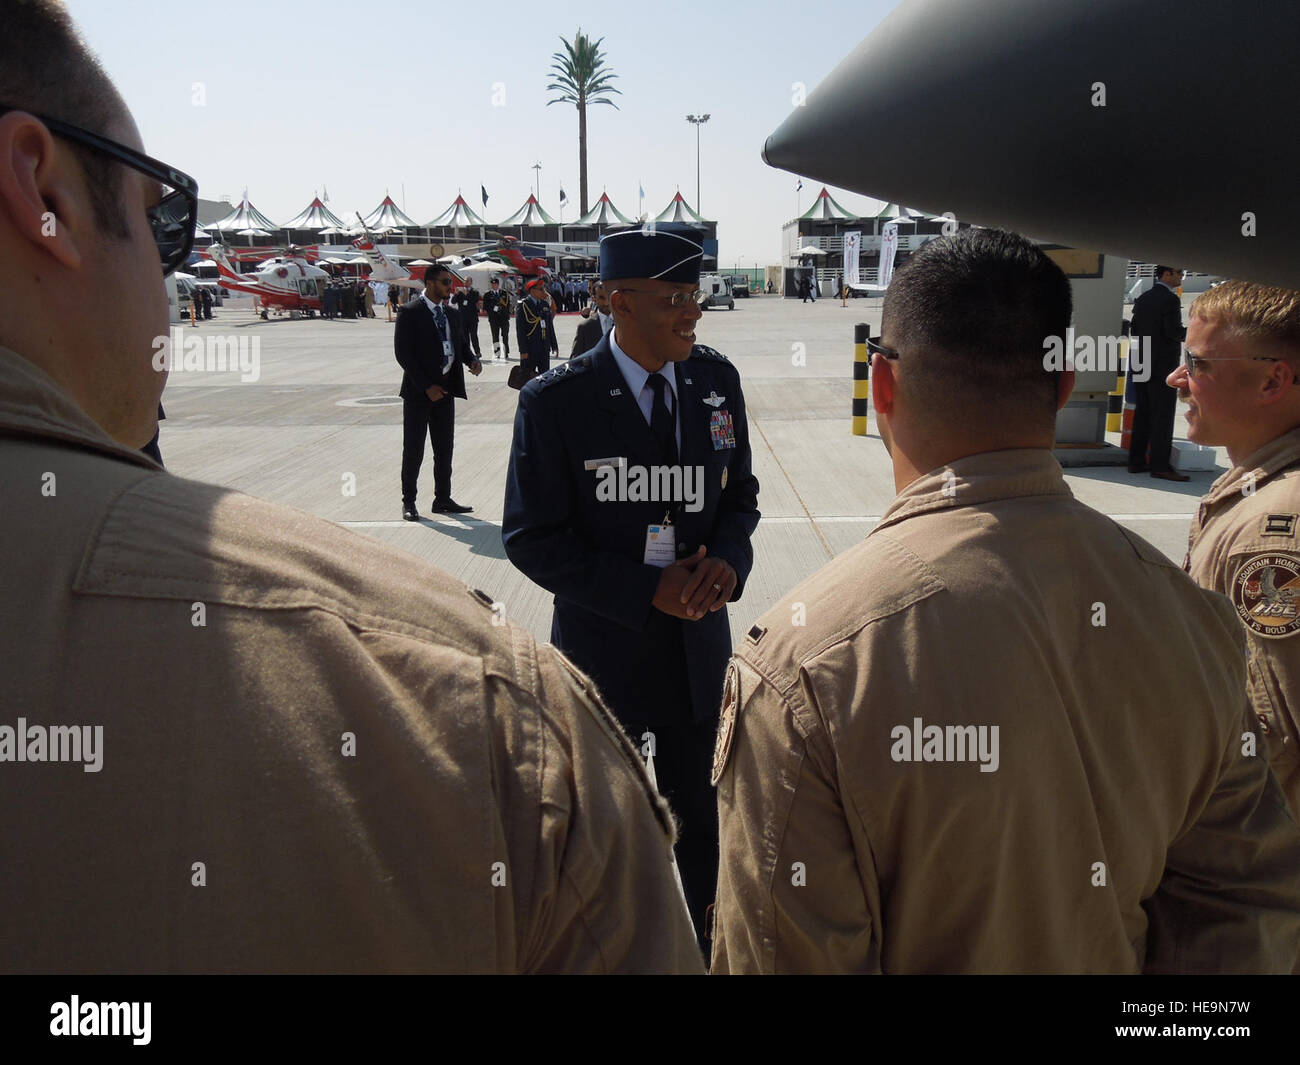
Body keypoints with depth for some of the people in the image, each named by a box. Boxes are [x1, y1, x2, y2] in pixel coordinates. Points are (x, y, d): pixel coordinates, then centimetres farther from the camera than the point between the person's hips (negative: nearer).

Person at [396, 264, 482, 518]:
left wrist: (472, 360, -5)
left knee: (445, 449, 12)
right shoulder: (410, 312, -10)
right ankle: (408, 502, 12)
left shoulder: (451, 312, 10)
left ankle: (443, 499, 22)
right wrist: (426, 386, -18)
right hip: (419, 392, -6)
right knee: (413, 449, 1)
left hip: (445, 389, 6)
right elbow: (403, 352, -13)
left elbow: (461, 343, 18)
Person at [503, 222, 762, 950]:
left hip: (697, 644, 3)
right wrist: (646, 589, -23)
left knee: (696, 814, 20)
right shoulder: (555, 401, -17)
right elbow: (531, 539, -16)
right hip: (604, 647, -3)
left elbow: (740, 494, 5)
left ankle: (705, 943, 45)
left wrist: (728, 557, -17)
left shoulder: (717, 380, -4)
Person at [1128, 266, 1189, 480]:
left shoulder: (1142, 299, 12)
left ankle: (1136, 461, 13)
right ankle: (1160, 465, -6)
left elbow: (1134, 332, 12)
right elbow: (1174, 331, -18)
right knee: (1163, 415, -5)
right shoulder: (1170, 299, -12)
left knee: (1142, 414, 11)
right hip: (1163, 366, -8)